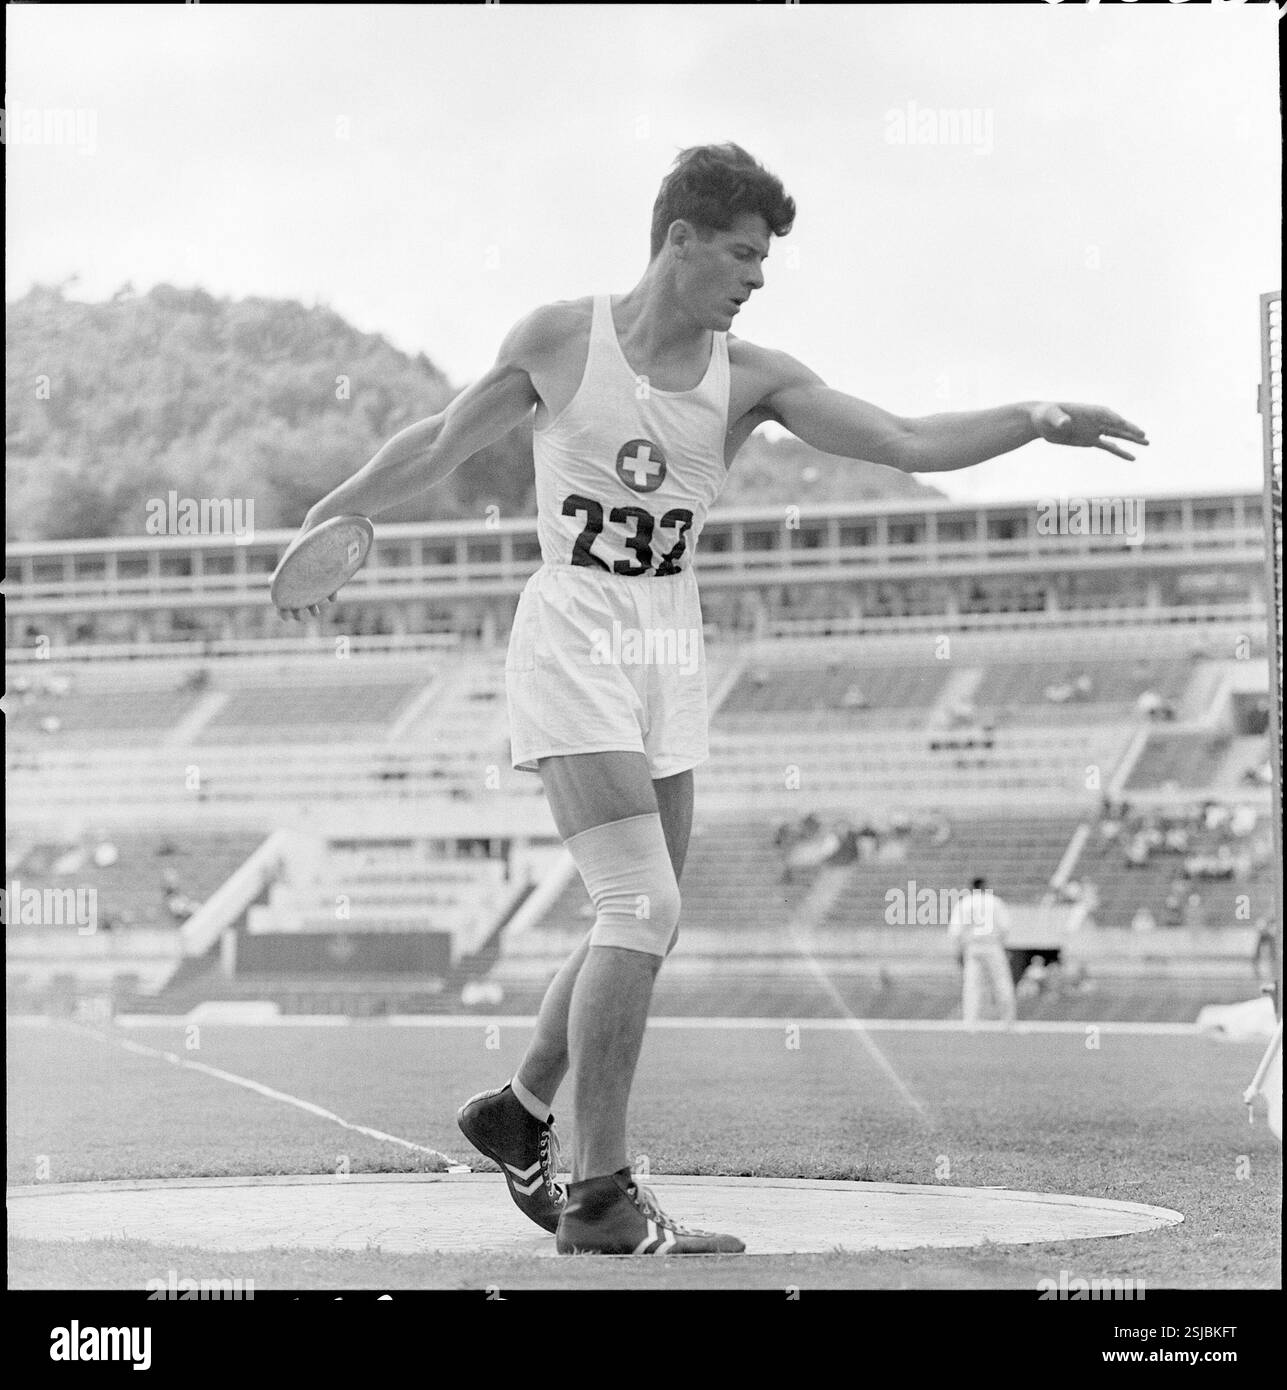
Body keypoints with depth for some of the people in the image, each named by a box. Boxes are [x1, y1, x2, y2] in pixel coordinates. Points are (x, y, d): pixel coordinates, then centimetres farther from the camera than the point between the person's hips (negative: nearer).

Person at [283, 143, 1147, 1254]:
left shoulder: (752, 378, 4)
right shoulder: (560, 338, -3)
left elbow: (907, 444, -4)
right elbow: (441, 444, 11)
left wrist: (1035, 421, -17)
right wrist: (327, 517, 19)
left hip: (673, 652, 6)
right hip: (572, 641, -6)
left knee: (643, 924, 10)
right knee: (642, 907, -17)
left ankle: (520, 1112, 33)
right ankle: (599, 1197, -11)